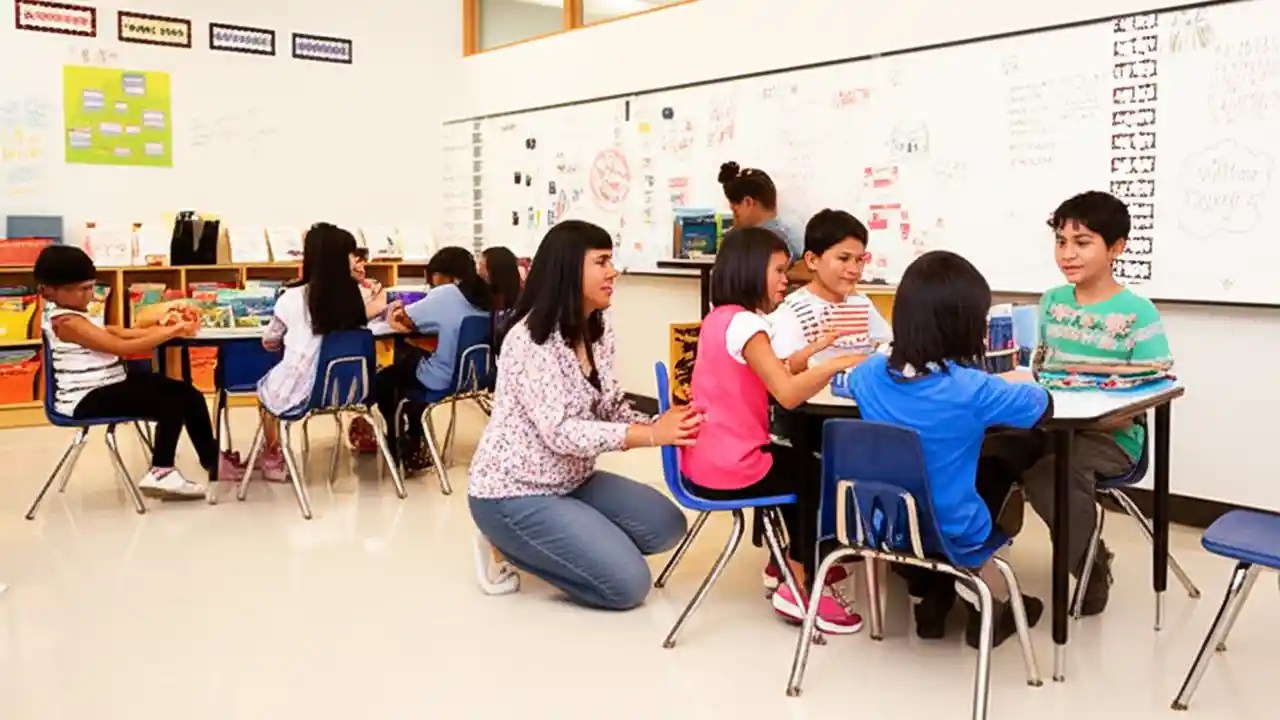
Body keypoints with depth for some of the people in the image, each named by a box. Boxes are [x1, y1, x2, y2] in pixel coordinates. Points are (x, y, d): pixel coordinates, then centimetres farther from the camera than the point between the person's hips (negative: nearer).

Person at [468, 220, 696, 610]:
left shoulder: (598, 331, 4)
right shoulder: (531, 338, -22)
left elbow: (610, 409, 4)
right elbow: (558, 432, -29)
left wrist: (660, 423, -17)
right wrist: (650, 435, -33)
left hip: (572, 481, 9)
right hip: (514, 492, -8)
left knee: (666, 525, 0)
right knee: (627, 584, -14)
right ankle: (511, 544, 4)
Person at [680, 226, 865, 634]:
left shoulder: (719, 318, 11)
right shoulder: (744, 323, -19)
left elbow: (771, 376, 13)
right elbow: (787, 394, -30)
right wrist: (838, 364, -22)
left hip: (708, 459, 9)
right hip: (728, 467, -9)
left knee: (801, 466, 28)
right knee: (818, 478, 11)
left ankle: (792, 564, 36)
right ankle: (804, 587, 18)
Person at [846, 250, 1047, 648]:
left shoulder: (870, 374, -11)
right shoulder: (973, 389, -25)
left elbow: (848, 379, 13)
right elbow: (1044, 405, -9)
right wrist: (1010, 387, 11)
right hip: (948, 535, -4)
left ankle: (934, 598, 36)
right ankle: (991, 608, 41)